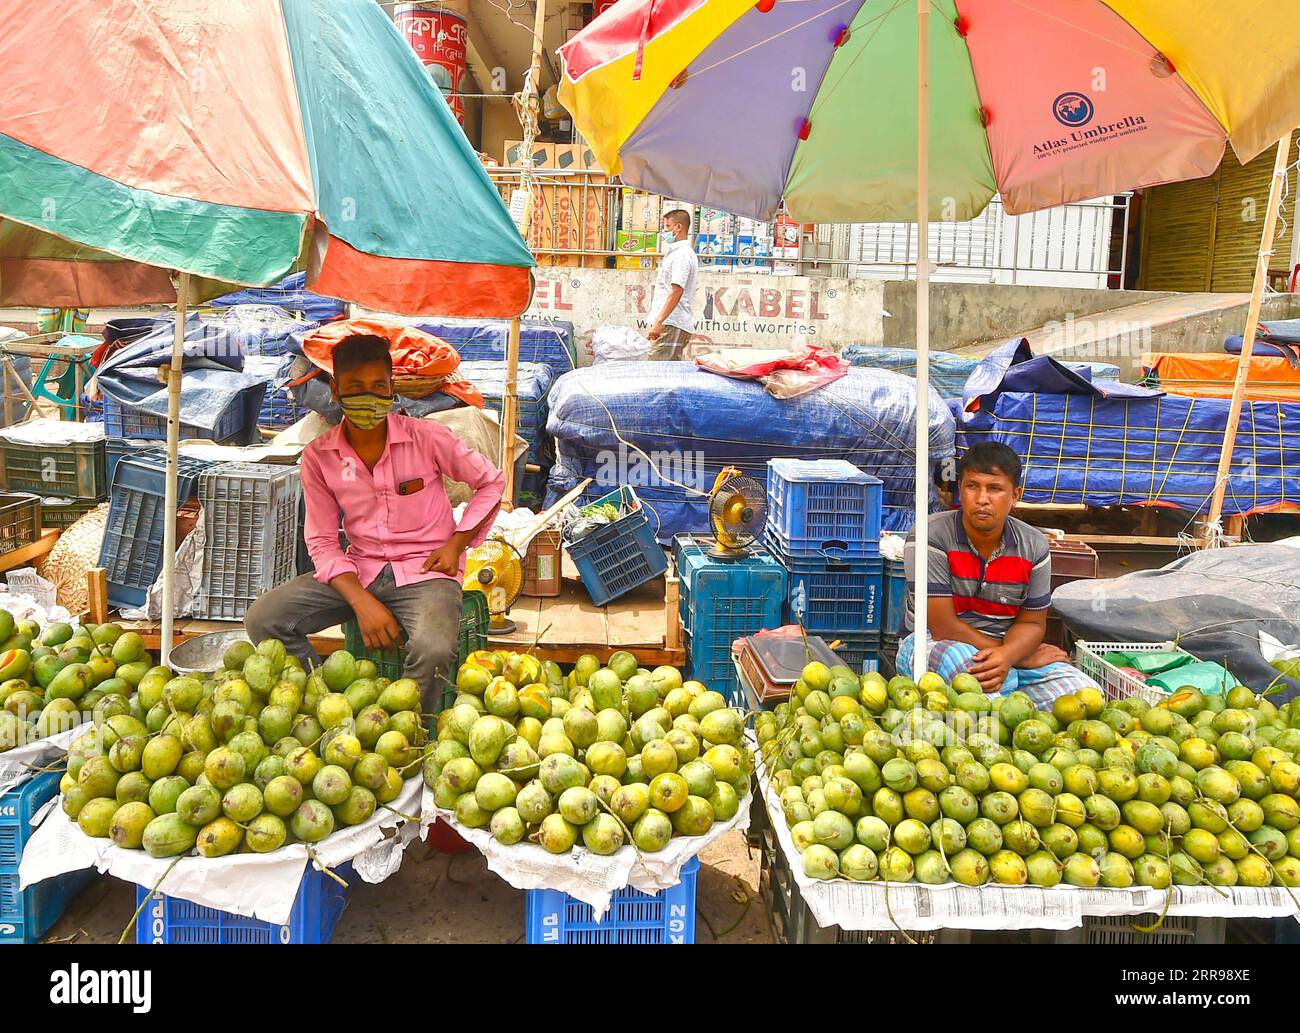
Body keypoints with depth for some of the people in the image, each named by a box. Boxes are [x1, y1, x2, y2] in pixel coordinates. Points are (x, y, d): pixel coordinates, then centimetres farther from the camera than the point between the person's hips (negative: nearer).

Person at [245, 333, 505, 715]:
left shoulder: (427, 438, -9)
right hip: (358, 571, 4)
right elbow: (322, 541, 0)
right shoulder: (319, 457, -2)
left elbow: (491, 482, 5)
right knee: (262, 619, -15)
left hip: (425, 571, -3)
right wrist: (361, 602, -16)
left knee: (434, 650, -35)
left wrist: (457, 543, -6)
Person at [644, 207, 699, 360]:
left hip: (672, 325, -11)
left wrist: (658, 322, -25)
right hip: (670, 323, 11)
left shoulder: (681, 255, -11)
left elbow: (676, 292, -21)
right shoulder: (675, 253, 24)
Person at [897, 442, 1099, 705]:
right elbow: (943, 626, -20)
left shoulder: (1034, 547, -2)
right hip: (933, 644, -4)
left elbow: (1031, 623, 1)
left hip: (1007, 648, 5)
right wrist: (1024, 657, -17)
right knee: (956, 657, -41)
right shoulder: (930, 537, -17)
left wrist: (1006, 656, -26)